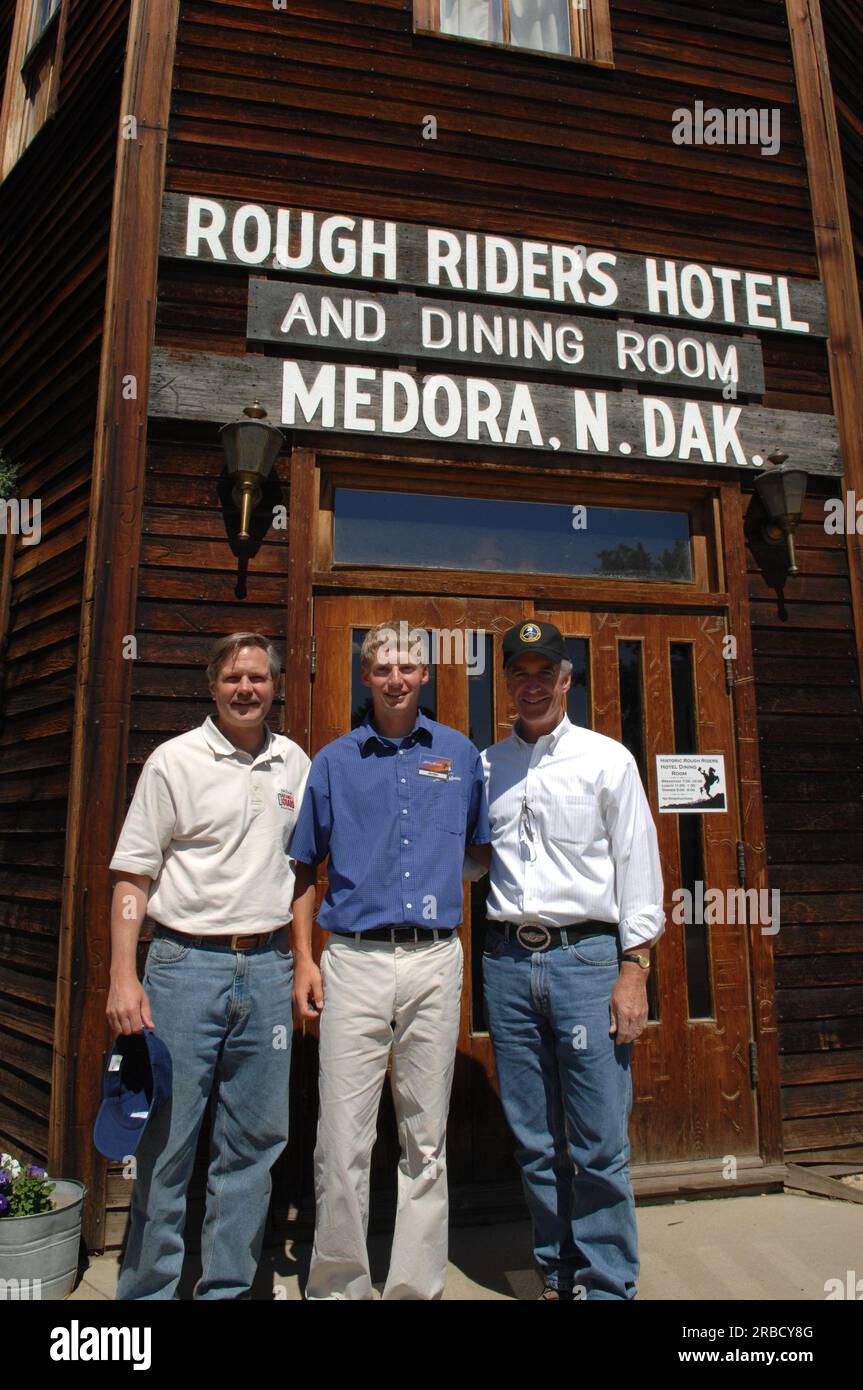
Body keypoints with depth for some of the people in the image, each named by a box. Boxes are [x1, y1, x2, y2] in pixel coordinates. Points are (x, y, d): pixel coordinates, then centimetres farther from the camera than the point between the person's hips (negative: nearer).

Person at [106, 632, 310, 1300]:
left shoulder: (295, 763, 9)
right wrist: (123, 976, -10)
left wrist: (302, 959, 12)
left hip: (268, 967, 4)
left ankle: (229, 1284, 29)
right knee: (168, 1139, 5)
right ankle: (149, 1288, 25)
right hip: (187, 962, -3)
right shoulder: (174, 760, -2)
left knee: (256, 1140, 12)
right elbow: (133, 876, -3)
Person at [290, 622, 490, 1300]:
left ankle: (417, 1284, 28)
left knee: (427, 1141, 12)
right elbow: (306, 868, 9)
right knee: (343, 1142, 4)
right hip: (354, 960, 0)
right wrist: (304, 960, 2)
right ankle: (339, 1284, 24)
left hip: (436, 962, 1)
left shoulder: (460, 754, 8)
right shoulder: (335, 761, 6)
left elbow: (480, 851, 16)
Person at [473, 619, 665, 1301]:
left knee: (599, 1145, 0)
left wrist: (634, 970, -6)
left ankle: (606, 1284, 18)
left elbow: (638, 867, -1)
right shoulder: (485, 766, 12)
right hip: (508, 960, 3)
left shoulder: (607, 759, 2)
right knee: (536, 1142, 12)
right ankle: (559, 1276, 29)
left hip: (586, 956, -3)